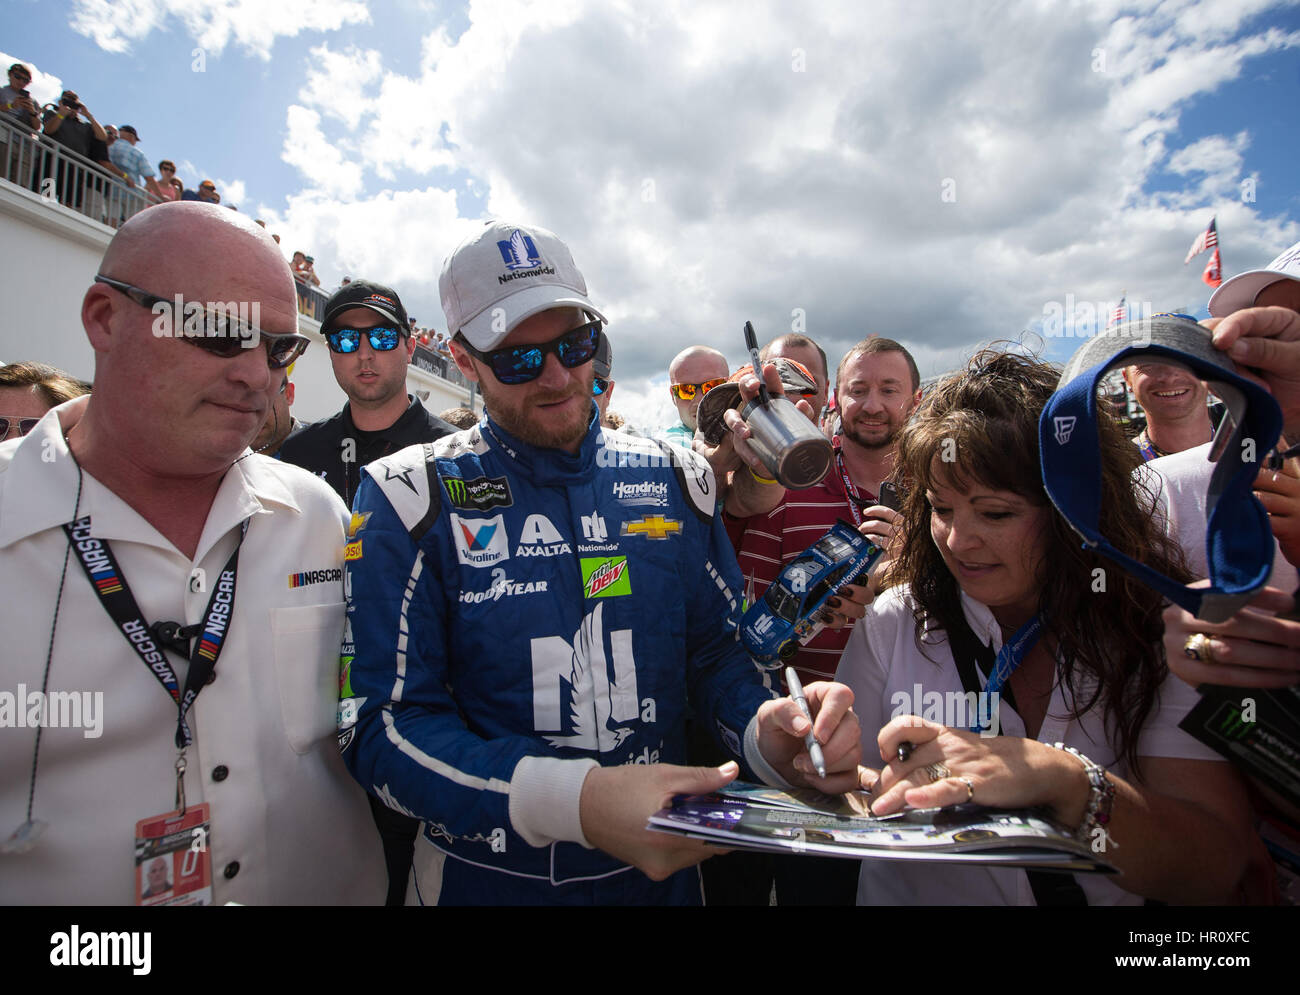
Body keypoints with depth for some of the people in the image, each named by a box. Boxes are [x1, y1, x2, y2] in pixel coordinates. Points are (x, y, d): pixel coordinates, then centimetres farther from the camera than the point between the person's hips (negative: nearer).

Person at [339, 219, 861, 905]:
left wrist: (766, 737, -22)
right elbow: (384, 725, -17)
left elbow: (714, 650, 0)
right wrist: (578, 803, -31)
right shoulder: (411, 499, -12)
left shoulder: (674, 480, -2)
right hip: (487, 878, -2)